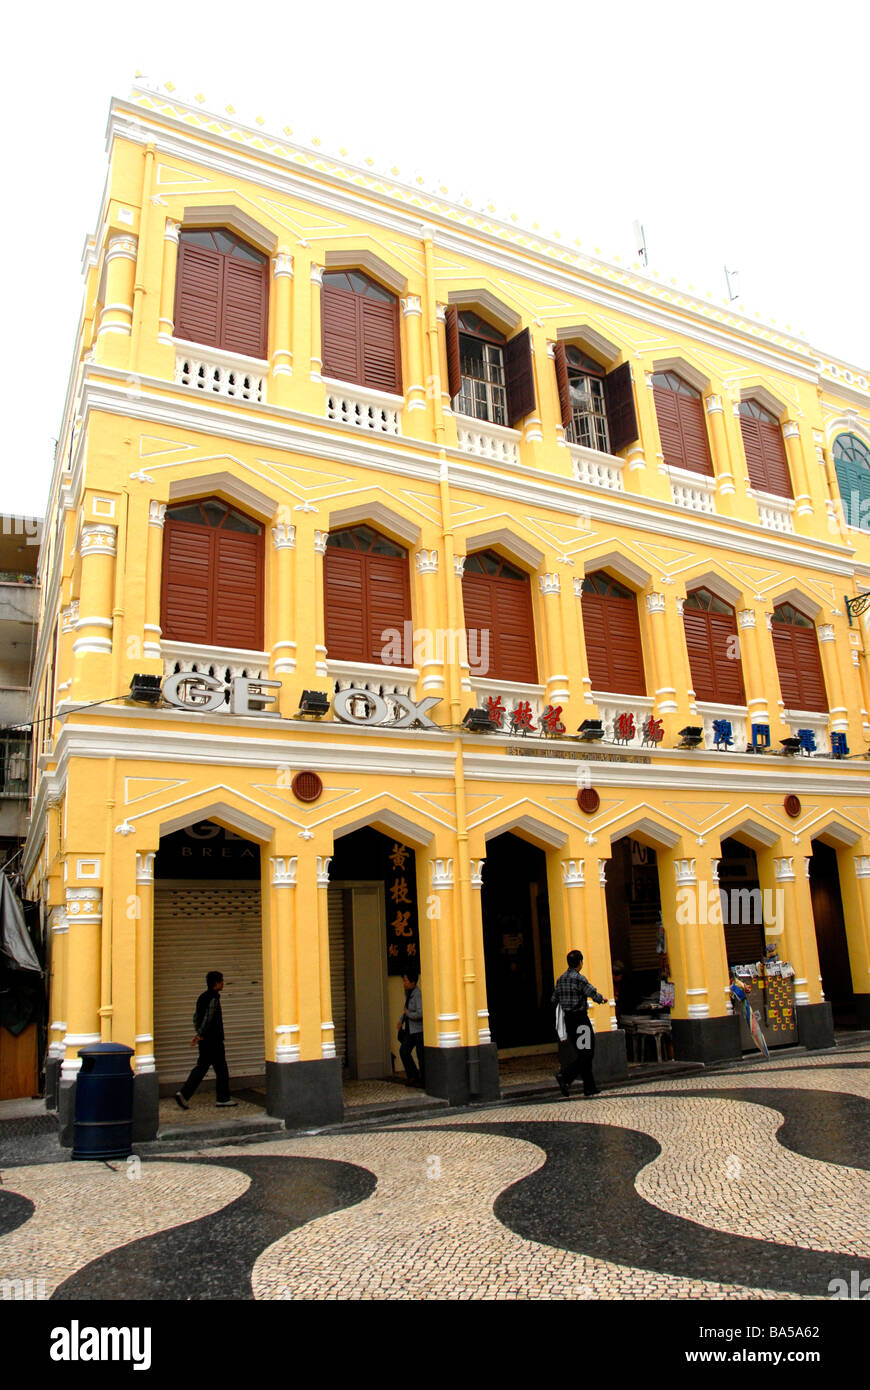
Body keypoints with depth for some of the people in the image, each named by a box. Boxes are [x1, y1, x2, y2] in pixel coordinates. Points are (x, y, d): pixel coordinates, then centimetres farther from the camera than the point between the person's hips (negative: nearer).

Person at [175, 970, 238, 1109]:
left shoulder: (202, 997, 12)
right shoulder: (214, 998, -16)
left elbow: (196, 1016, 17)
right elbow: (208, 1018, -23)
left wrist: (198, 1034, 18)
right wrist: (200, 1035, -15)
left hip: (204, 1040, 8)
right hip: (213, 1040, -8)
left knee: (201, 1068, 11)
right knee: (221, 1069, 2)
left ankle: (183, 1094, 1)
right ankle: (223, 1098, 9)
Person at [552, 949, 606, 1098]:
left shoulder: (560, 979, 9)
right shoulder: (579, 978, -14)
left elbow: (553, 999, 12)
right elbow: (593, 994, -19)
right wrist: (601, 998, 3)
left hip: (568, 1019, 8)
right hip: (580, 1018, -8)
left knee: (582, 1053, 13)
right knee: (587, 1052, -3)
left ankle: (590, 1087, 13)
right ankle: (565, 1076, -17)